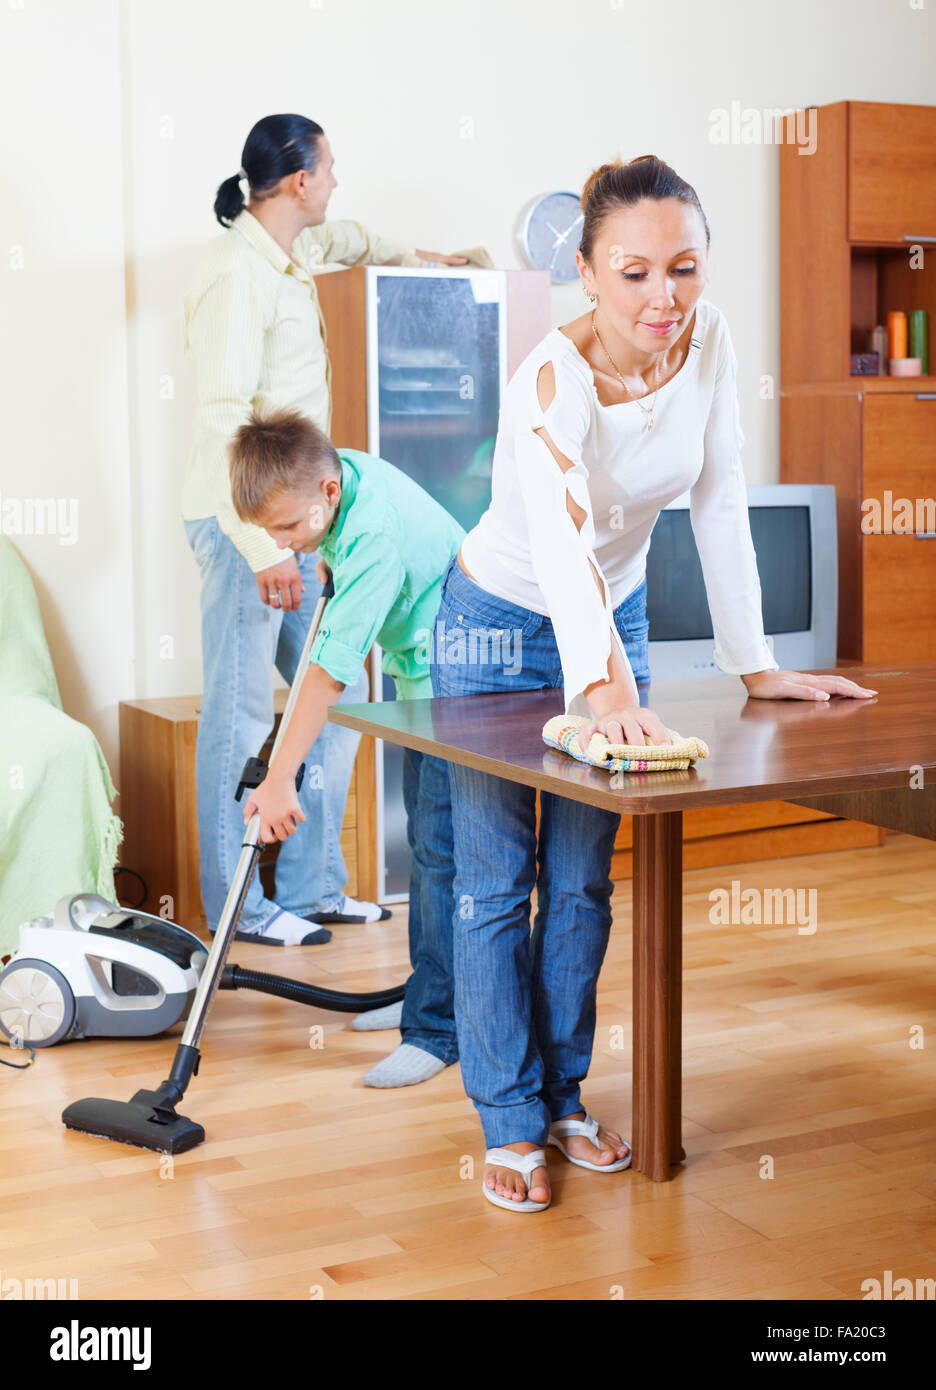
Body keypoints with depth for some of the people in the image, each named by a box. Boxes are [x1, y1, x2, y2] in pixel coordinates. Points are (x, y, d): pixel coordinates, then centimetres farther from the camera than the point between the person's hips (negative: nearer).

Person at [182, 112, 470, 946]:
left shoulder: (292, 257, 15)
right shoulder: (237, 275, -14)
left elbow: (337, 239, 42)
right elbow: (226, 421, -21)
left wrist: (413, 256, 52)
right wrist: (264, 548, -24)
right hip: (243, 525, -10)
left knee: (338, 694, 9)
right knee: (241, 716, -4)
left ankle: (313, 887, 18)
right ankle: (239, 905, 6)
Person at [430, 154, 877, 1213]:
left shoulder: (706, 341, -13)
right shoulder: (554, 379, -31)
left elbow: (722, 506, -6)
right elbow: (562, 541, -47)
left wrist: (756, 667, -7)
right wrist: (606, 691, -63)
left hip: (615, 618, 5)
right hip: (504, 624, -5)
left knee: (583, 877, 11)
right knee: (495, 880, 0)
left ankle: (563, 1095, 24)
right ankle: (509, 1122, 11)